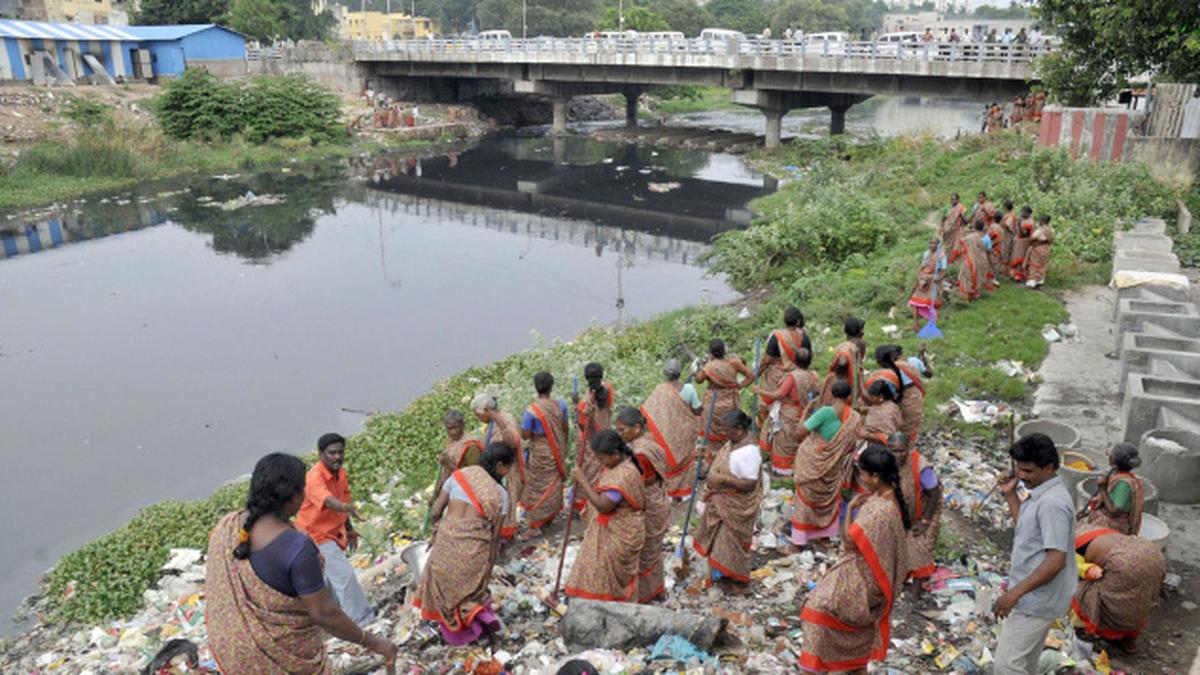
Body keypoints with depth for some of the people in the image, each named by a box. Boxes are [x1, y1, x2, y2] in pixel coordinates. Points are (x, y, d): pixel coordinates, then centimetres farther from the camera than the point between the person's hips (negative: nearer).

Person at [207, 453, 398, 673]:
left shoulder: (226, 527, -10)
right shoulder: (297, 547, -32)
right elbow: (324, 614, -27)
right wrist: (372, 642, -15)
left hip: (238, 646, 7)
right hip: (284, 655, -7)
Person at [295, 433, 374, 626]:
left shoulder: (341, 474, -2)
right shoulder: (315, 477, -29)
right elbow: (327, 500, -50)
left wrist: (349, 529, 15)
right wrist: (346, 507, -69)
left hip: (334, 533, 9)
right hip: (317, 535, -9)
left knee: (331, 577, 25)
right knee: (345, 575, -13)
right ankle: (361, 621, -4)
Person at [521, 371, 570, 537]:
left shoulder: (531, 410, -25)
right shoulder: (560, 404, -11)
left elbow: (525, 435, -19)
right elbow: (565, 428, 1)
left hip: (540, 454, -4)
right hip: (557, 451, 4)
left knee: (538, 487, 8)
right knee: (554, 482, 22)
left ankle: (535, 525, 14)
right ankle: (552, 513, 39)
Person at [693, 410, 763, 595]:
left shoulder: (748, 452, -27)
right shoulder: (732, 443, 1)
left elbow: (750, 484, -28)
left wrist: (724, 479, -31)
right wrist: (713, 456, 0)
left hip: (736, 508, -9)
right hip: (721, 504, 9)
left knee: (731, 544, 6)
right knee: (718, 541, 22)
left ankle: (739, 583, 25)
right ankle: (721, 575, 40)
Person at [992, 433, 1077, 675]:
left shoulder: (1053, 503, -23)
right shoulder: (1042, 495, 9)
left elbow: (1056, 560, -27)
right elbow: (1026, 525, 25)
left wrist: (1014, 593, -27)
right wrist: (1010, 494, 12)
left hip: (1035, 600, -10)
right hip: (1034, 596, 10)